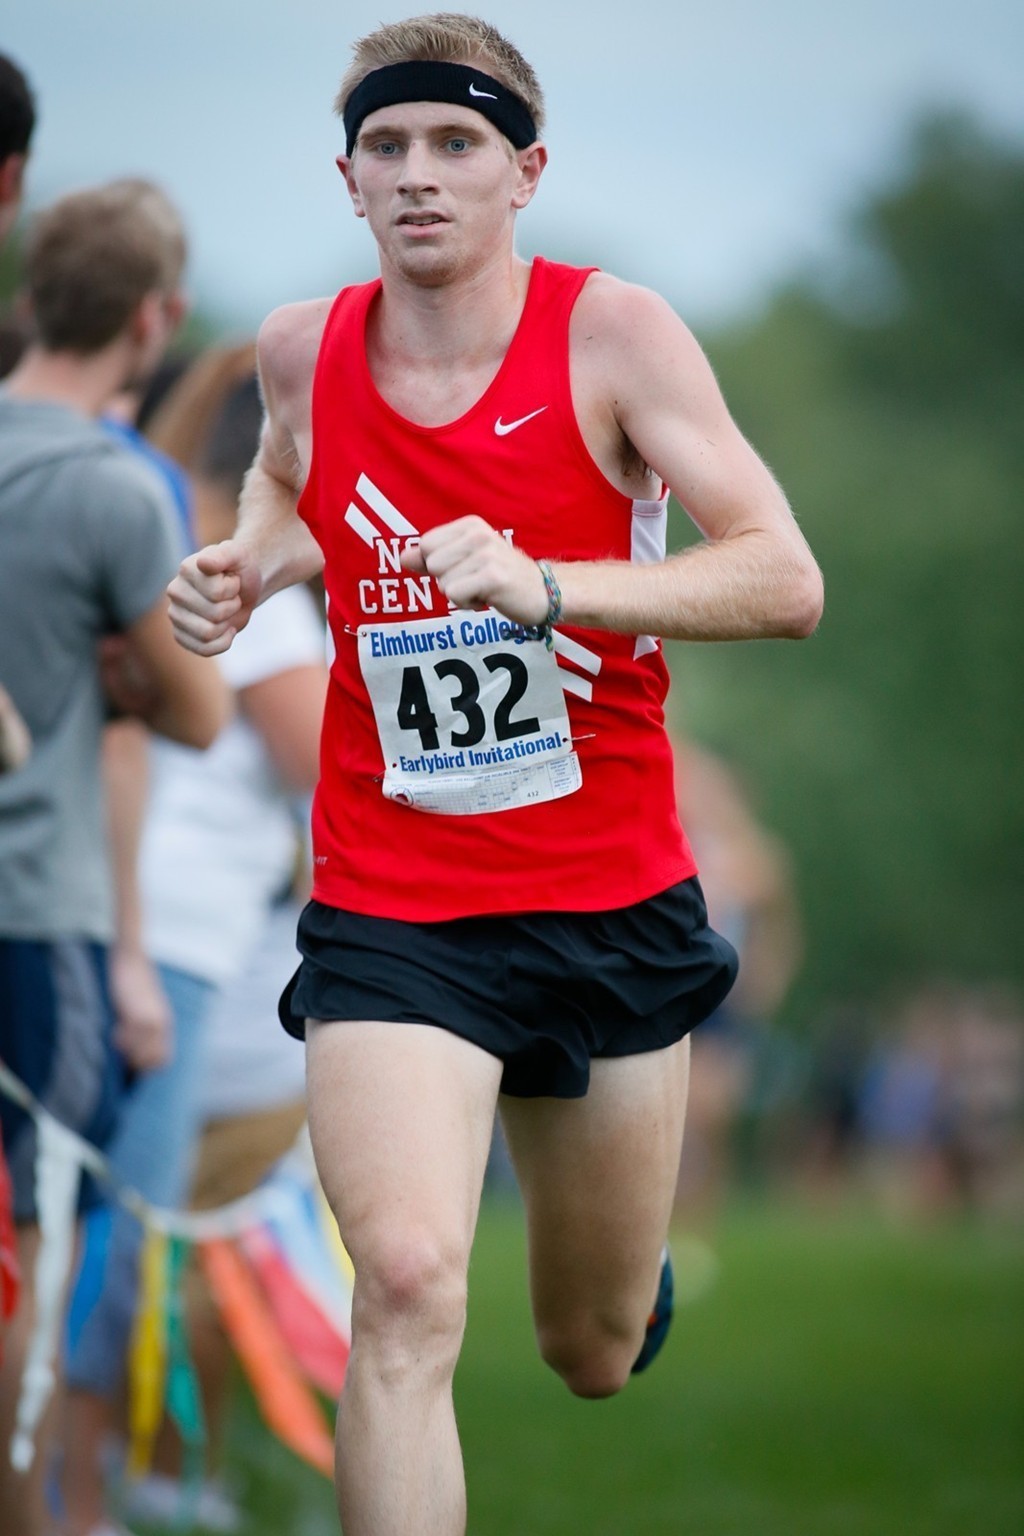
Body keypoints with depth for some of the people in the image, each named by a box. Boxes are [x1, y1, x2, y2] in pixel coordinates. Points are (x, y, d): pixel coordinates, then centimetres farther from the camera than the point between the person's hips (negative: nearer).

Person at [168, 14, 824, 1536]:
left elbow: (786, 579, -20)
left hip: (612, 900, 0)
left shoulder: (615, 333, -11)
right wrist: (252, 562, 3)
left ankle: (622, 1246, 54)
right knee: (407, 1290, -25)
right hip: (390, 912, 0)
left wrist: (547, 585, -34)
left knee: (599, 1354, 17)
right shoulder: (304, 350, -1)